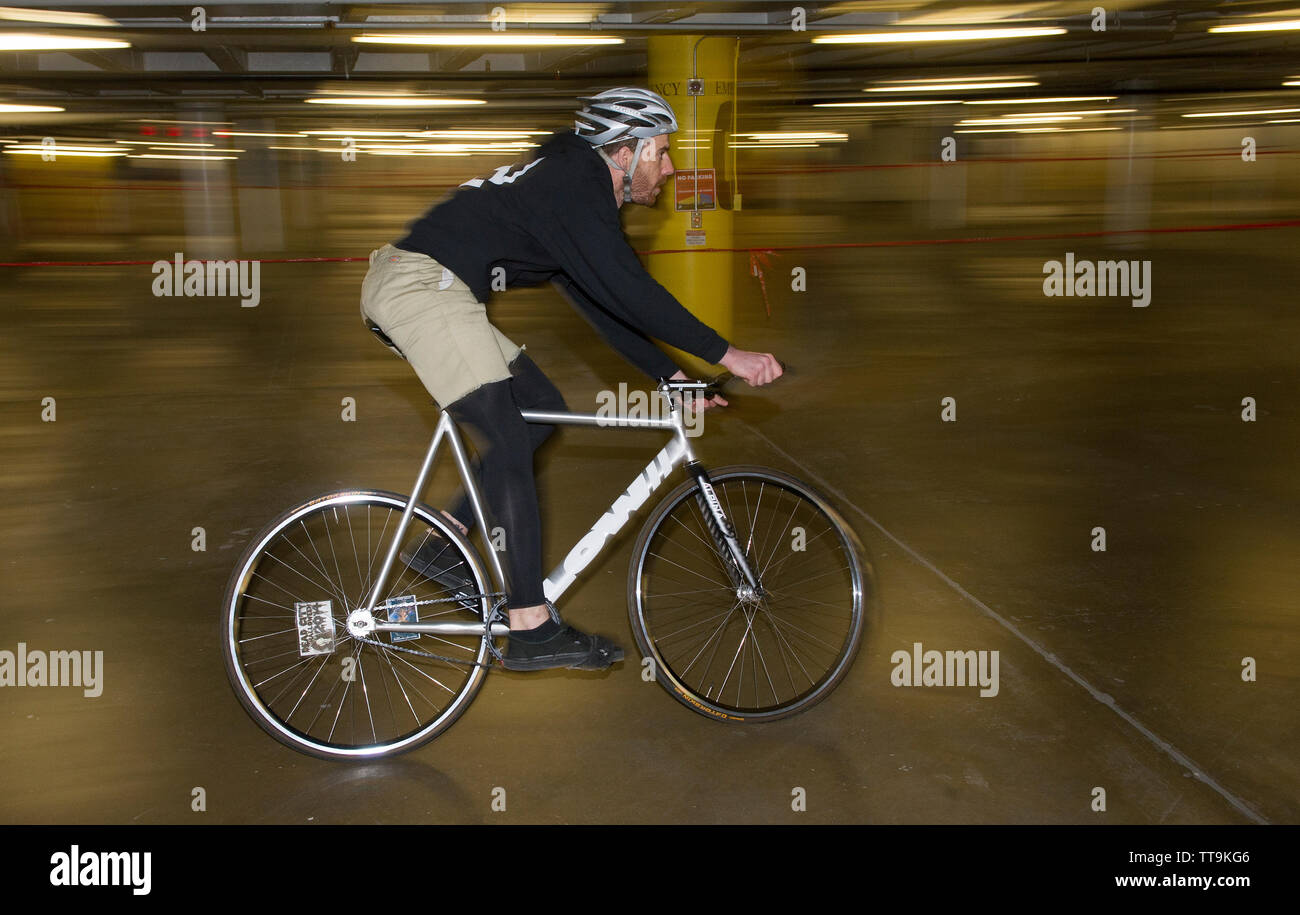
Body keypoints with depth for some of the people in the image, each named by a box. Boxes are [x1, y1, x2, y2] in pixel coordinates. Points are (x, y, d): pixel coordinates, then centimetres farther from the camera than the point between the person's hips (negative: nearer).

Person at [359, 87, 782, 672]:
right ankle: (533, 632, -8)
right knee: (510, 450, -10)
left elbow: (605, 305, 24)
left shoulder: (569, 186, 21)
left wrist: (672, 375, 20)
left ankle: (440, 544, 13)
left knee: (542, 406, 12)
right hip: (424, 287, -10)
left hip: (406, 292, 10)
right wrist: (724, 353, -15)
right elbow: (629, 292, -19)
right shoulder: (575, 182, -9)